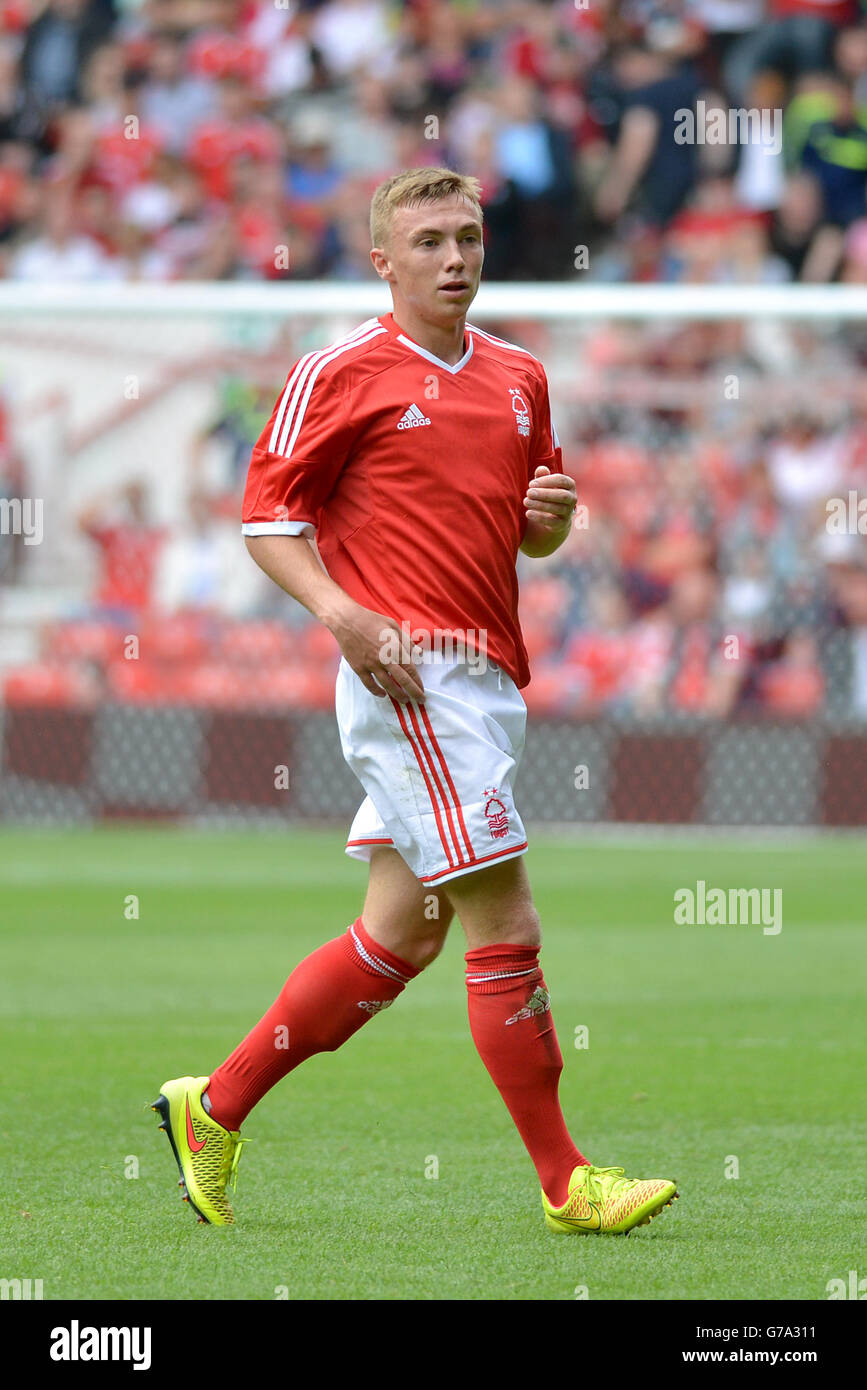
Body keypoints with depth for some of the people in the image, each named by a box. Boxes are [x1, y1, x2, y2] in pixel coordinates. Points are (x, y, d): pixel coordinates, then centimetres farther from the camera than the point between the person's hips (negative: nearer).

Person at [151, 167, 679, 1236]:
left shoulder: (519, 377, 16)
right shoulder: (343, 373, -5)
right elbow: (267, 517, -4)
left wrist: (551, 514, 1)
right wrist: (341, 611, -20)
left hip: (487, 678, 8)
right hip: (410, 669, -8)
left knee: (403, 932, 11)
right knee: (505, 924, -10)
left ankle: (216, 1108, 22)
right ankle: (564, 1181, -5)